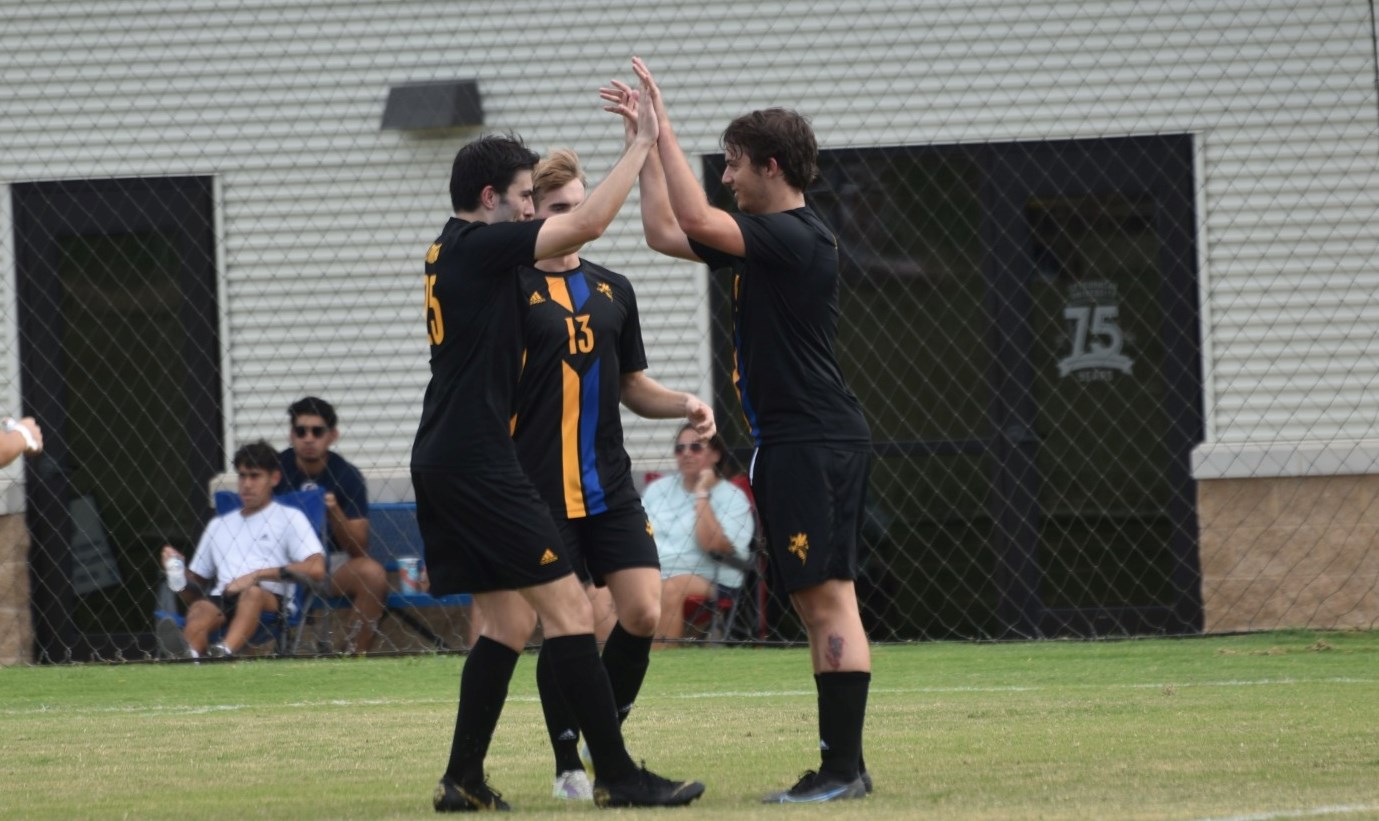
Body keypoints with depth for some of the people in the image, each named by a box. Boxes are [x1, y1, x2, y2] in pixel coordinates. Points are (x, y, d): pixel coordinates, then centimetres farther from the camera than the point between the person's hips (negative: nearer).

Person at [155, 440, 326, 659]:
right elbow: (193, 596, 31)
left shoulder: (289, 518, 17)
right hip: (220, 600, 3)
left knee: (253, 593, -38)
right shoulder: (218, 525, 33)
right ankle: (186, 654, -70)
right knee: (200, 608, -33)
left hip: (269, 600, -3)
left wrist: (258, 575, -7)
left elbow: (316, 569, -1)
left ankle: (225, 651, -69)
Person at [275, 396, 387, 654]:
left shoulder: (347, 476, -4)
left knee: (372, 573, -31)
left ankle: (355, 656, -17)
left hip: (333, 564, 0)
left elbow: (359, 551, -7)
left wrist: (335, 513, -25)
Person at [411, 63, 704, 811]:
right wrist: (641, 146, -10)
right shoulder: (481, 245, -11)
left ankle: (462, 780, 10)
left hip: (444, 459, 10)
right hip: (477, 460, -10)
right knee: (567, 604, -9)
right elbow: (588, 223, -19)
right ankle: (617, 776, -10)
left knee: (508, 621, 12)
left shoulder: (450, 253, 17)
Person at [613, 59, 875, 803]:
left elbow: (695, 221, -25)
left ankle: (844, 766, -13)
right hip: (794, 441, 10)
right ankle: (839, 764, 11)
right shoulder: (767, 239, 17)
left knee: (827, 600, -11)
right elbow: (665, 233, 25)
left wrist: (661, 127, -19)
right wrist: (647, 142, 20)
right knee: (817, 604, 9)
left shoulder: (796, 238, -13)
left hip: (813, 441, -10)